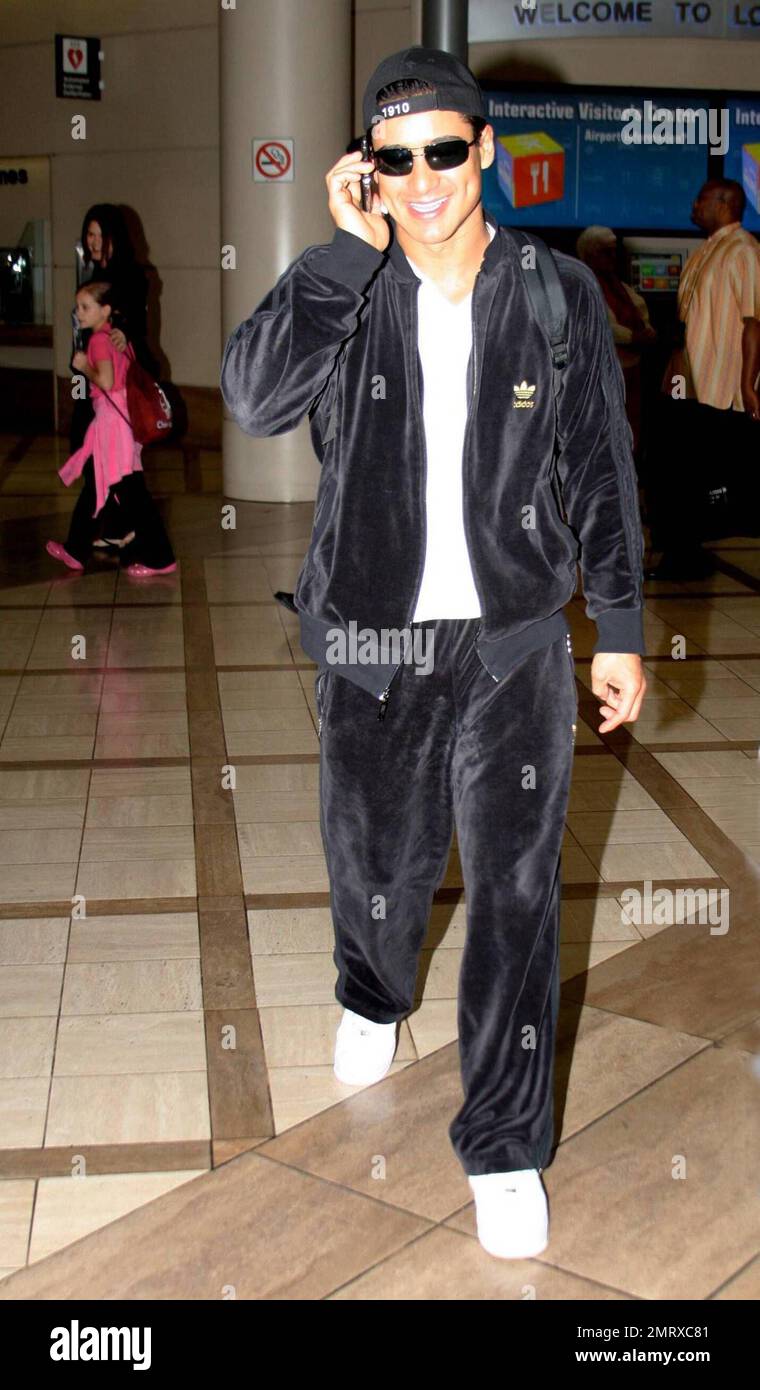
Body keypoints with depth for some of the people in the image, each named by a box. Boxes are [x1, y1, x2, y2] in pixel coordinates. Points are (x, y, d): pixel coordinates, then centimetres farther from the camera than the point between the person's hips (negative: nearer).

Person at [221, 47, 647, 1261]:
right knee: (375, 866, 18)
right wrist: (353, 247, -25)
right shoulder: (345, 285, -5)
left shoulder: (558, 294, -4)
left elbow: (601, 470, 3)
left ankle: (506, 1148, 18)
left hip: (514, 644, 0)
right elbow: (256, 398, -25)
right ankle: (373, 998, 53)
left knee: (516, 896, 2)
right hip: (372, 645, 1)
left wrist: (621, 631, 4)